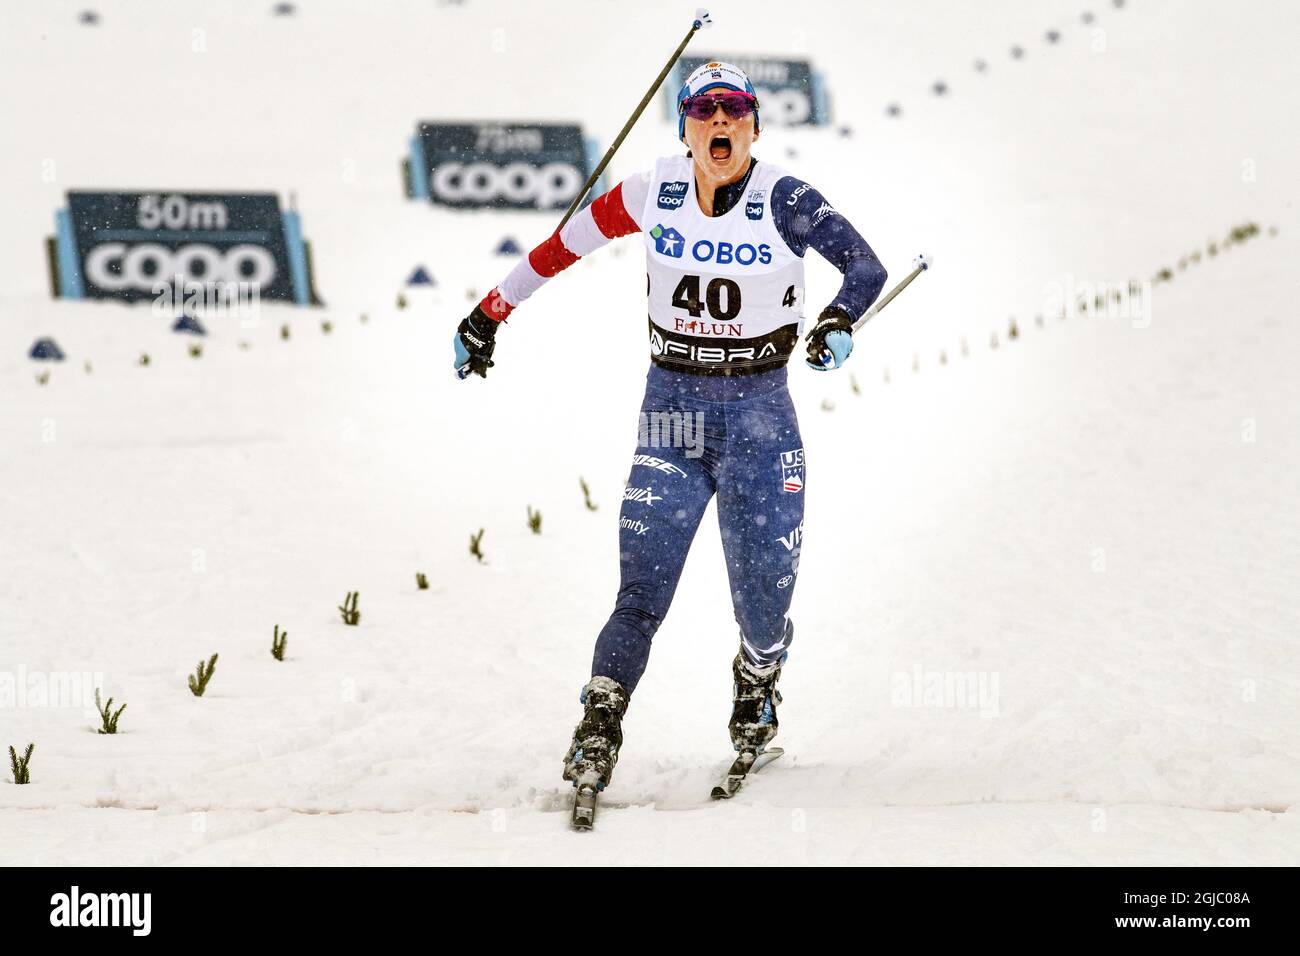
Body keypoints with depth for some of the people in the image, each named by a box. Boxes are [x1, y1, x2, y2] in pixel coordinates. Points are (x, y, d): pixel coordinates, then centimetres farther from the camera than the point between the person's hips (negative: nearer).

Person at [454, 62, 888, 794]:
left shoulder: (785, 201, -10)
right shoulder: (655, 194, -3)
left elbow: (867, 266, -18)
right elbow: (565, 245, 8)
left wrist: (840, 321, -39)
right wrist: (491, 313, 13)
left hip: (759, 410, -1)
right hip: (672, 404, 1)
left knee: (765, 583, -1)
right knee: (643, 586, -9)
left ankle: (758, 680, 31)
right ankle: (599, 728, -3)